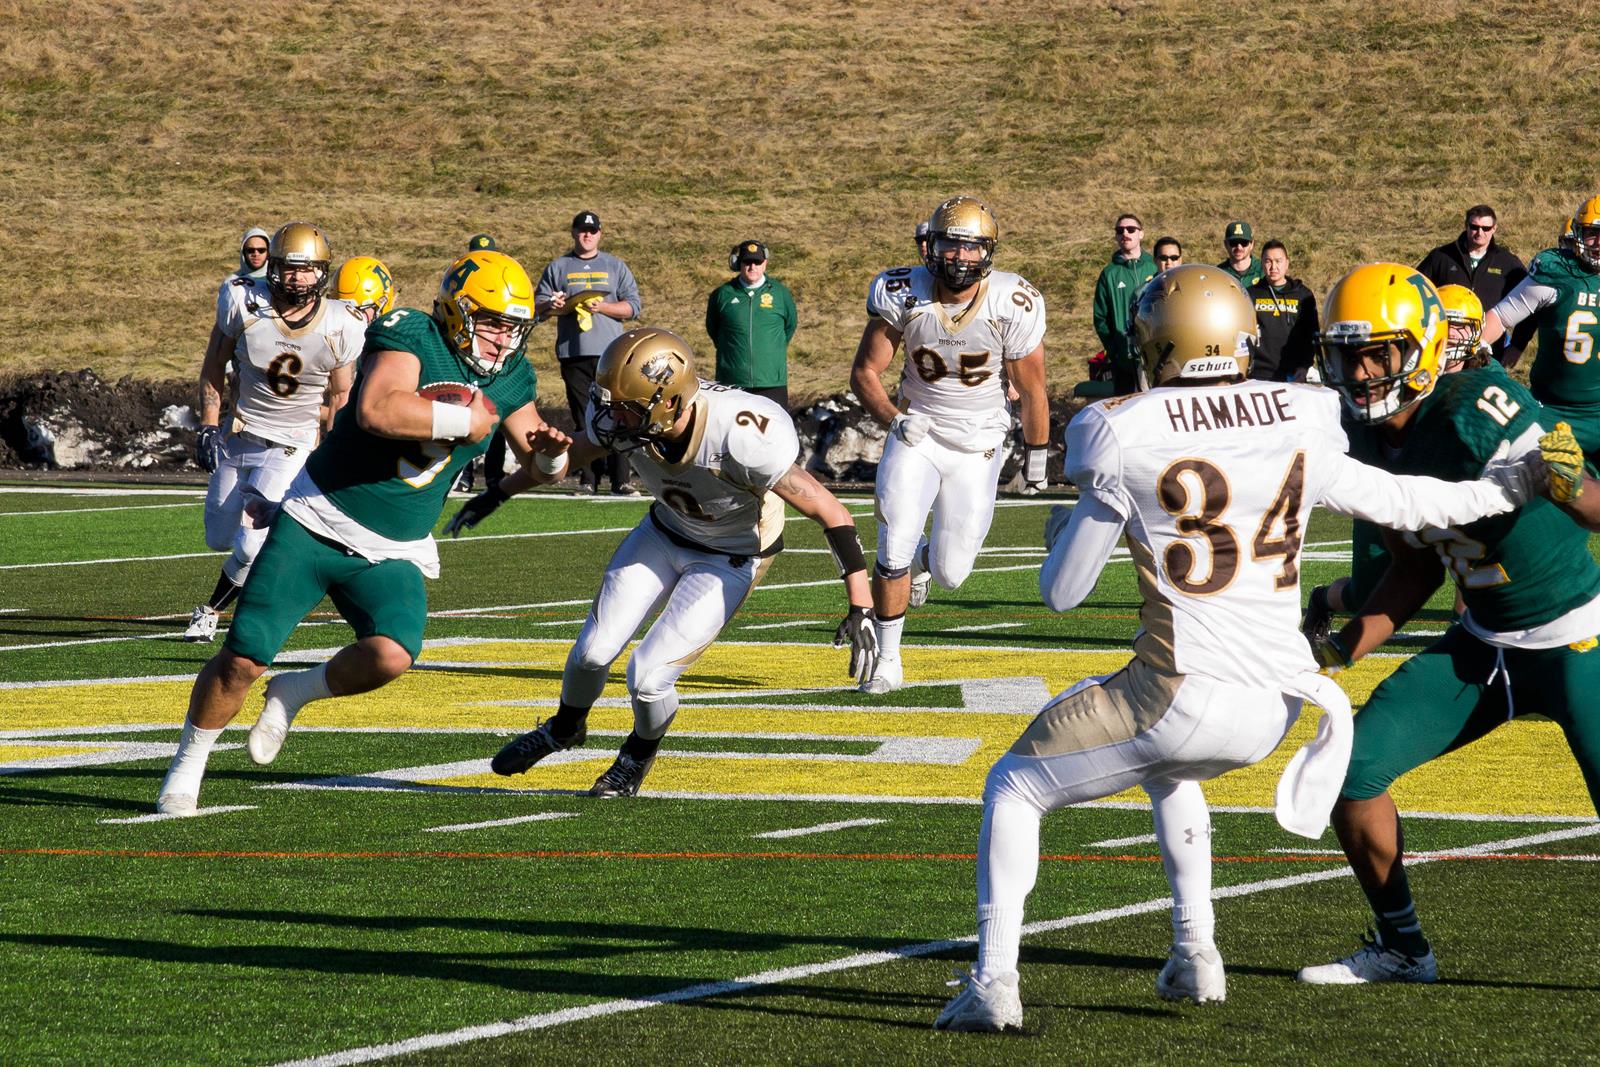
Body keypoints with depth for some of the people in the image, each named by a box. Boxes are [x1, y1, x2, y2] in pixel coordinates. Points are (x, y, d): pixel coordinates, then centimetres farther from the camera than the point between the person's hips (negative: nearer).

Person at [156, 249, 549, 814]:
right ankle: (187, 765, 19)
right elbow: (376, 412, -32)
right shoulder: (410, 336, -14)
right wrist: (460, 421, -23)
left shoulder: (509, 380, 6)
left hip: (392, 553, 4)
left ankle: (295, 692, 6)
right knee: (244, 658, -6)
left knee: (391, 655, -25)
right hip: (317, 520, -4)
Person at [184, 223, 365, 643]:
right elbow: (214, 367, 2)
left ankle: (211, 611, 14)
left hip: (293, 445, -2)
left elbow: (338, 397, 1)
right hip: (239, 435, 3)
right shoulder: (245, 304, -14)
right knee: (220, 539, 11)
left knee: (251, 545, -13)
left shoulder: (341, 327, -14)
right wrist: (208, 424, -3)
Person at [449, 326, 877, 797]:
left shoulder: (740, 438, -40)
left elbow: (830, 512, -34)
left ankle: (639, 754, 24)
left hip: (732, 558, -5)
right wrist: (494, 495, -1)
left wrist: (860, 607, -36)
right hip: (665, 530, 5)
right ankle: (565, 729, 39)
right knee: (594, 652, 4)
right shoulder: (621, 419, -24)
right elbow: (568, 454, 0)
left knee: (648, 679, -11)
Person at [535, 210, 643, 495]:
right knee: (584, 418, 1)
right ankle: (588, 480, 3)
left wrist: (602, 306, -10)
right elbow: (538, 308, 14)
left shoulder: (616, 267, 13)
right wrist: (550, 306, -10)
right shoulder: (557, 268, 15)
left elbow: (633, 306, 6)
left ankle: (620, 479, -9)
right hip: (573, 354, 1)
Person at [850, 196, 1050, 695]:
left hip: (977, 446, 0)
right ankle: (887, 662, 4)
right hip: (917, 433, 0)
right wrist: (894, 419, -24)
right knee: (894, 549, -14)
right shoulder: (904, 295, -15)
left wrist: (1036, 456, 4)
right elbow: (864, 372, -7)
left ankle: (924, 558, 40)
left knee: (950, 572, 0)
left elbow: (1031, 389, -6)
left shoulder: (1013, 305, -19)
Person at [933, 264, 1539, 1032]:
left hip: (1181, 693, -5)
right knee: (1166, 769, 38)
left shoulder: (1127, 443, -7)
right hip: (1277, 702, 5)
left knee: (1014, 789, 14)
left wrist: (1061, 531, 25)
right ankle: (1196, 955, 34)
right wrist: (1505, 492, 34)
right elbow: (1392, 502, 18)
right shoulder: (1296, 430, 3)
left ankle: (994, 984, 1)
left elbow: (1062, 592, 2)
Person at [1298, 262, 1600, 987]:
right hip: (1481, 647, 7)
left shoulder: (1477, 410, -25)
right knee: (1355, 768, -2)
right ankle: (1401, 949, 17)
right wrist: (1342, 650, 5)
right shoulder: (1368, 445, -3)